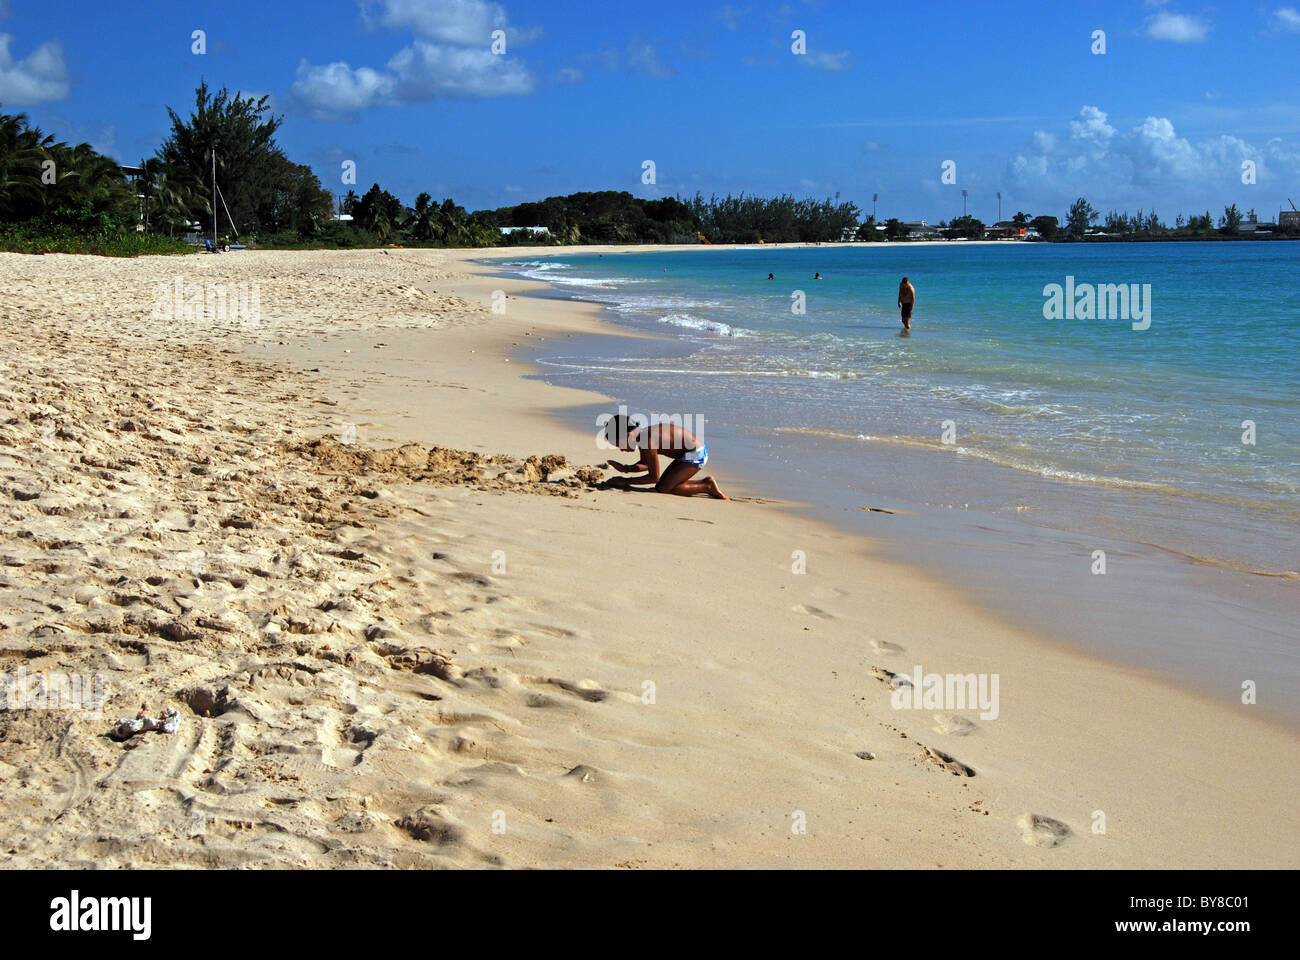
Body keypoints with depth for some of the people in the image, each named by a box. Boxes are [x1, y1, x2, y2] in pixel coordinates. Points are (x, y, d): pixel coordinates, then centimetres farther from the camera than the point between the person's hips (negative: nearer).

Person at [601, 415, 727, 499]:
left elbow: (654, 477, -18)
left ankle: (707, 487, -6)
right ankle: (705, 482, 14)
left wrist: (625, 481, -14)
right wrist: (625, 469, 1)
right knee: (663, 484, 11)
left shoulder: (648, 442, -26)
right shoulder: (642, 434, 2)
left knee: (662, 488, -13)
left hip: (695, 455, -10)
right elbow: (645, 464, 19)